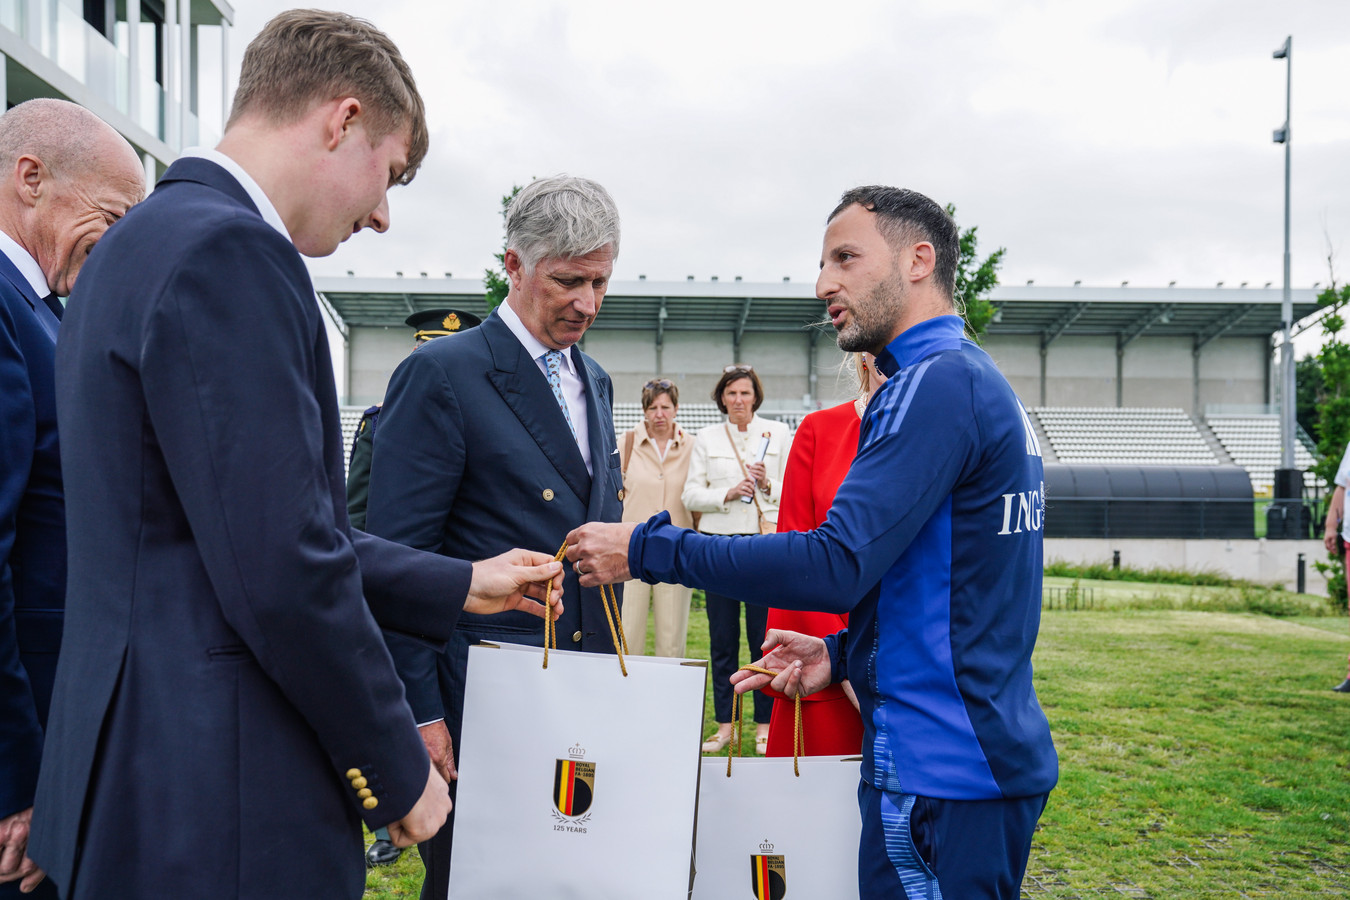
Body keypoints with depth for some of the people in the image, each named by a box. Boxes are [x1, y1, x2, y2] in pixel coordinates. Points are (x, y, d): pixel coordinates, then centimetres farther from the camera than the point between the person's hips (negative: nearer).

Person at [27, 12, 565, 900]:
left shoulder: (148, 239, 12)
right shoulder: (227, 251, -20)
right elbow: (283, 570, -25)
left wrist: (459, 585, 17)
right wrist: (398, 769, -11)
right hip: (216, 806, -10)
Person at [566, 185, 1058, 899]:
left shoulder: (937, 382, -17)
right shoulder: (982, 383, 14)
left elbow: (839, 564, -26)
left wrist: (647, 548, -19)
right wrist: (842, 654, 8)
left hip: (943, 770, -10)